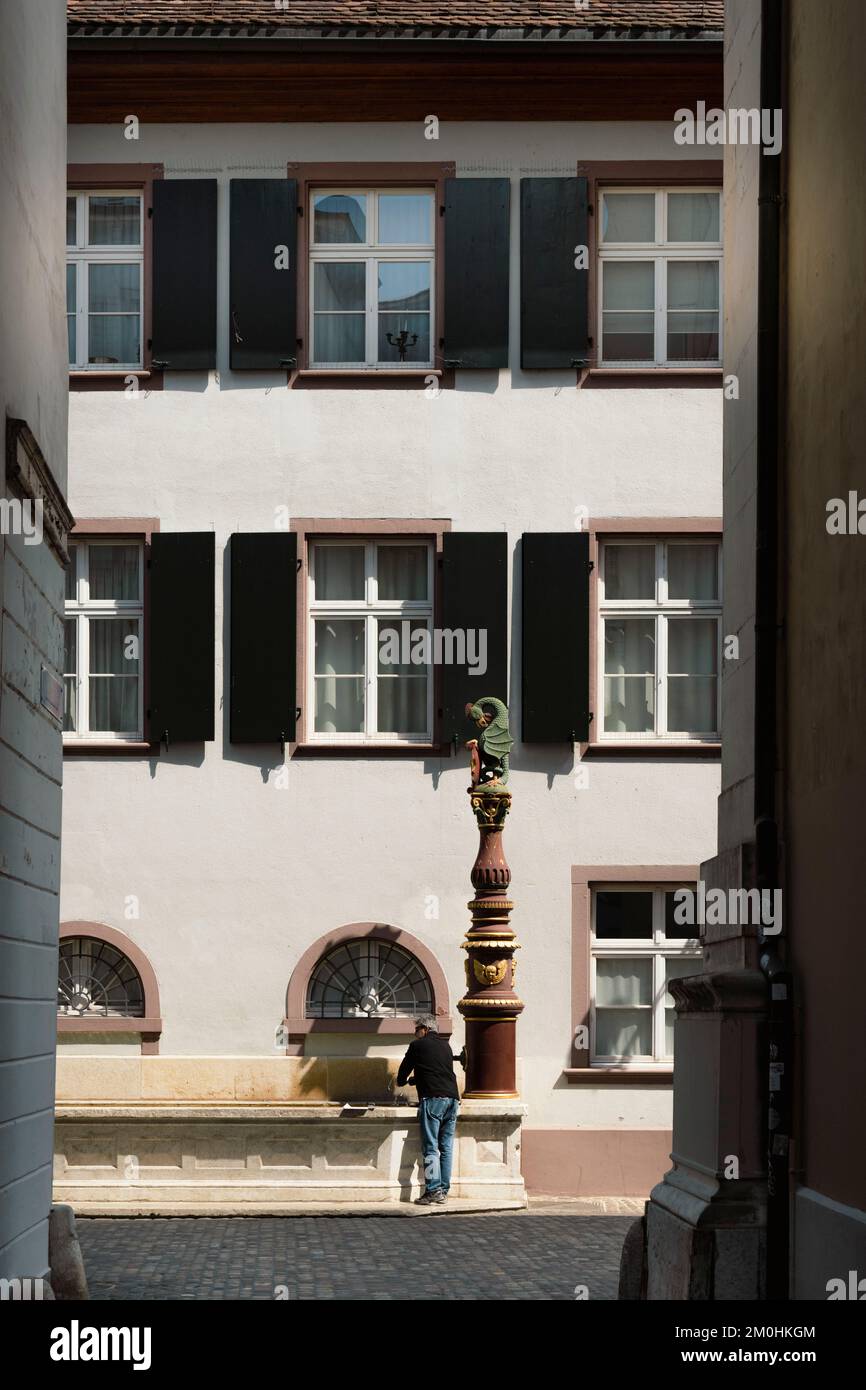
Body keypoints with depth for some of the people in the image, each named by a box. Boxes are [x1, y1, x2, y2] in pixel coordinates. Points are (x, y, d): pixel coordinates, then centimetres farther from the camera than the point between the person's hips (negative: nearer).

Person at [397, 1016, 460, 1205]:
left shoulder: (417, 1045, 5)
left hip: (433, 1099, -6)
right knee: (446, 1147, 7)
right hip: (452, 1097, 6)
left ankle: (433, 1191, -14)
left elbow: (405, 1068, 15)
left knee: (431, 1148, -7)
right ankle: (443, 1190, 6)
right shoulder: (446, 1046, 21)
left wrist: (401, 1082, 38)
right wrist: (415, 1080, 43)